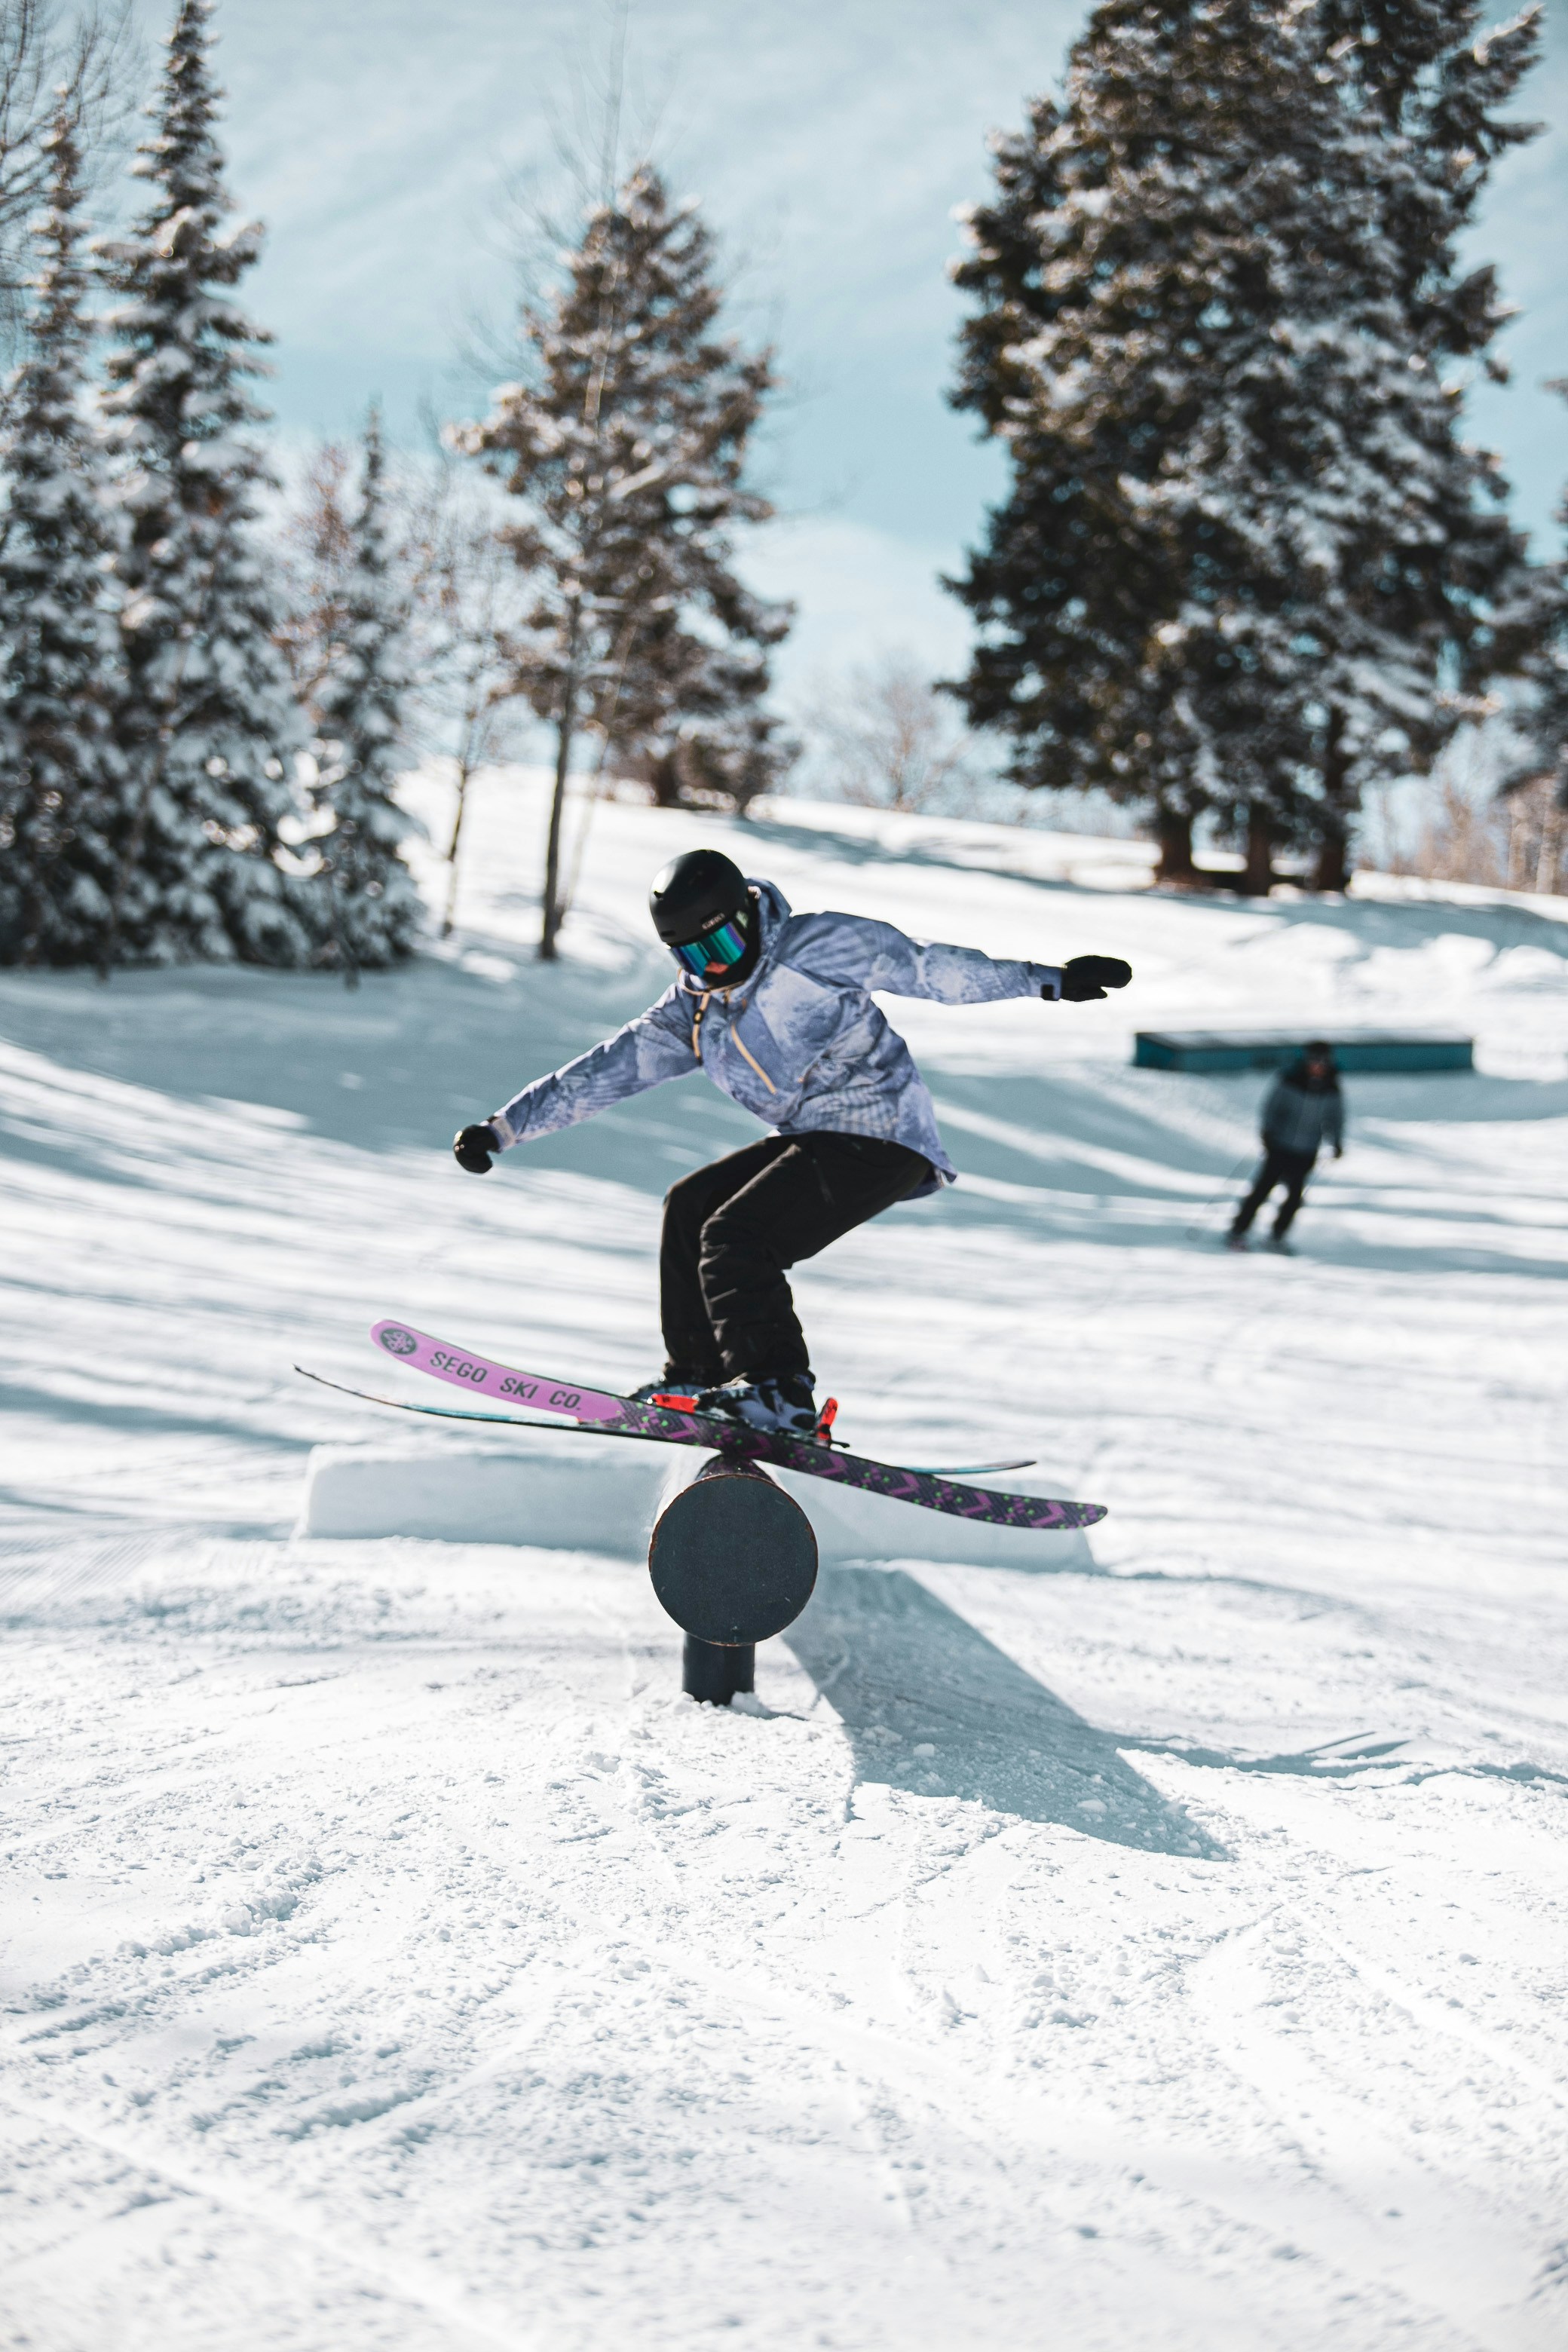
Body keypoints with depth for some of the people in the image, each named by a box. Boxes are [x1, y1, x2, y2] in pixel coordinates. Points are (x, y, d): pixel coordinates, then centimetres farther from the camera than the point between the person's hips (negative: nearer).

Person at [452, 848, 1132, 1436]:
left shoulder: (817, 947, -10)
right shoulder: (691, 1013, 9)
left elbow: (930, 968, -4)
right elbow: (602, 1072, 8)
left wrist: (1049, 981, -2)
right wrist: (503, 1128, 3)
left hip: (882, 1139, -9)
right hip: (811, 1142, 9)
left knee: (734, 1238, -18)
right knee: (690, 1206, 11)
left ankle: (780, 1393, -21)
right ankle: (699, 1375, 15)